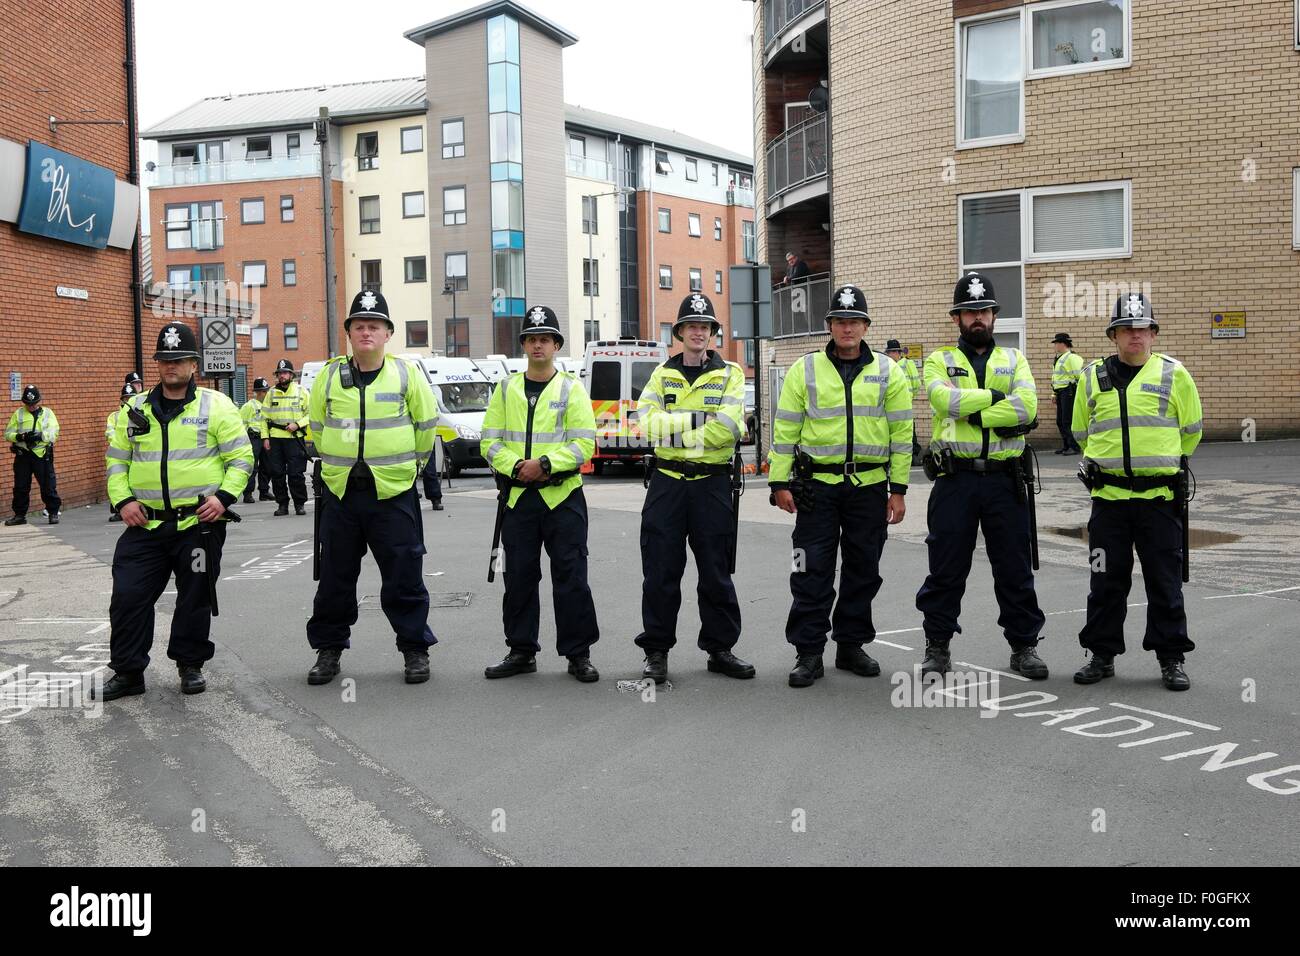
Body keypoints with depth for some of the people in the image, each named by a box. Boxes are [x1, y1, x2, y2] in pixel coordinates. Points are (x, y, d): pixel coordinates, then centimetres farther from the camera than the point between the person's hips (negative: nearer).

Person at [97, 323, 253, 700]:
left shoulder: (216, 406, 0)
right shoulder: (135, 410, 10)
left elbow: (241, 458, -1)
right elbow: (117, 460, 14)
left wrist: (223, 496, -14)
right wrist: (122, 500, -1)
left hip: (200, 523, -3)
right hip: (145, 524, 3)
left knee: (195, 598, 7)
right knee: (128, 595, 1)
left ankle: (191, 665, 24)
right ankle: (128, 671, 14)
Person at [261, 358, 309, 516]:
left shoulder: (301, 391, 5)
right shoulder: (272, 393, 12)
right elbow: (264, 417, 13)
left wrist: (297, 424, -11)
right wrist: (265, 437, 4)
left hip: (294, 438, -3)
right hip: (274, 439, 3)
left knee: (296, 473, -4)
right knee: (277, 473, 3)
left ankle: (300, 504, 6)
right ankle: (282, 504, 11)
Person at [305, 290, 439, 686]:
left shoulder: (406, 374, -1)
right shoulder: (329, 376, 4)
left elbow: (426, 424, 9)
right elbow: (317, 427, 17)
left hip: (393, 492, -2)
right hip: (340, 491, 2)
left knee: (404, 578, 1)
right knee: (335, 577, 10)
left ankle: (415, 648, 16)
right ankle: (329, 648, 24)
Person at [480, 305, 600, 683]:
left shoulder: (572, 389, 2)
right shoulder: (506, 389, 10)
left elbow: (584, 443, -6)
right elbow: (490, 442, 6)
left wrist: (545, 463, -17)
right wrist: (516, 465, -12)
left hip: (563, 496, -3)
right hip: (517, 496, 3)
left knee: (570, 577, -2)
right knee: (518, 577, 7)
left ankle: (578, 653, 7)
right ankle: (521, 652, 18)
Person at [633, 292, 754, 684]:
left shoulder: (729, 374, 4)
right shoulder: (662, 374, 10)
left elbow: (726, 429, -13)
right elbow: (647, 423, -8)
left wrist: (672, 434, -12)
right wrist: (698, 419, -18)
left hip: (712, 484, -1)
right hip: (667, 483, 1)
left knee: (717, 573, 6)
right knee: (661, 573, 4)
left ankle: (720, 648, 18)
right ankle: (656, 651, 14)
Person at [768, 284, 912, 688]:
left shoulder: (888, 372, 6)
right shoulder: (805, 370, 3)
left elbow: (901, 432, 6)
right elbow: (785, 429, 3)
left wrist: (898, 489, 1)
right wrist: (780, 482, -3)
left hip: (870, 487, 2)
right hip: (817, 485, -2)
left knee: (863, 571, 9)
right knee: (812, 573, -2)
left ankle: (851, 645, 23)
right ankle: (809, 653, 6)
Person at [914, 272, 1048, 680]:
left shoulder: (1014, 359, 11)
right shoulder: (939, 360, 7)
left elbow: (1026, 407, -8)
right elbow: (945, 398, -16)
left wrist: (972, 414, -13)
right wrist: (995, 395, -10)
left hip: (1003, 479, 2)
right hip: (954, 480, -1)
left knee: (1015, 568, 8)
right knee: (946, 568, 5)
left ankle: (1024, 645, 20)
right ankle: (938, 646, 17)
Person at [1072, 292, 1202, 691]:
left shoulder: (1175, 374, 3)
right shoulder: (1092, 377, 7)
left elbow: (1191, 430, 13)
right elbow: (1081, 431, 20)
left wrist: (1169, 464, 14)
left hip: (1160, 496, -1)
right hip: (1108, 496, 2)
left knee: (1165, 583, 5)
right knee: (1106, 581, 8)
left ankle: (1172, 659, 16)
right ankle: (1102, 655, 19)